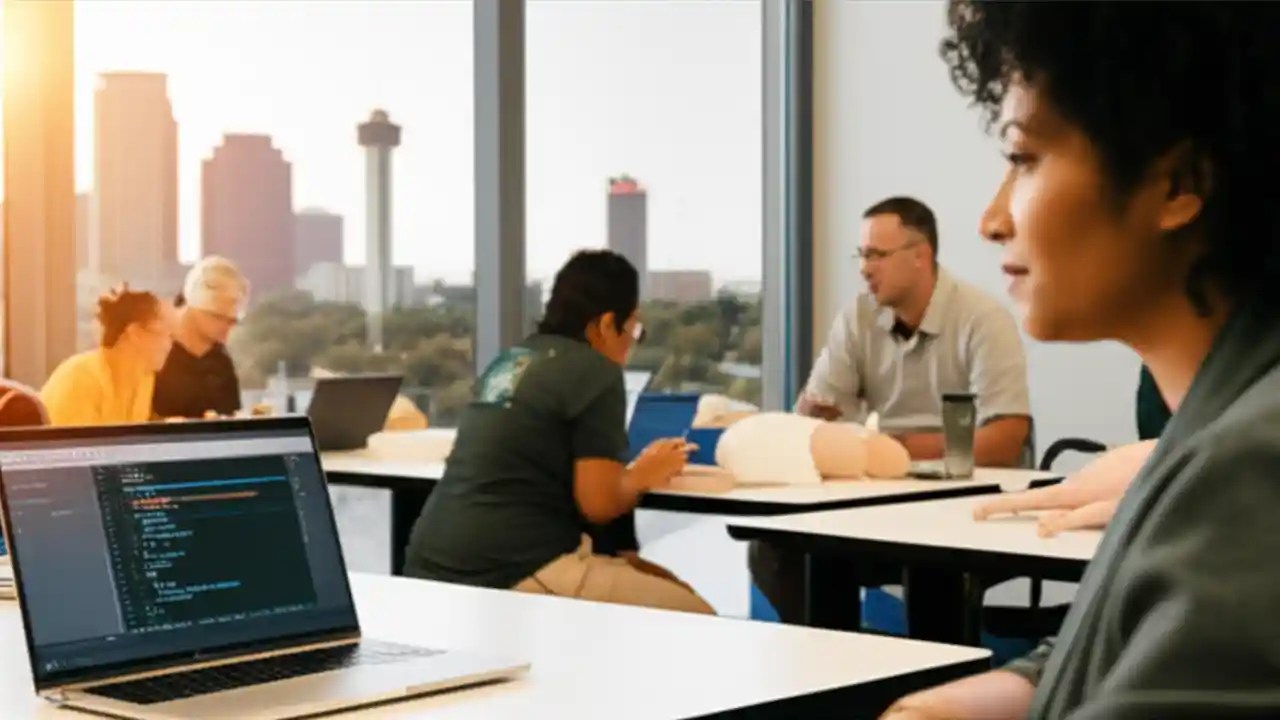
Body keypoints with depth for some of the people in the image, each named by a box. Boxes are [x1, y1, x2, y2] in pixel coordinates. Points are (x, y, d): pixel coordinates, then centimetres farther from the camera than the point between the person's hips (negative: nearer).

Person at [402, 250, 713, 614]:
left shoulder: (507, 362, 18)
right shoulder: (596, 372, -7)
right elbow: (599, 503, -11)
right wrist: (644, 476, 10)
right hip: (511, 575, -9)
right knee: (693, 617, -1)